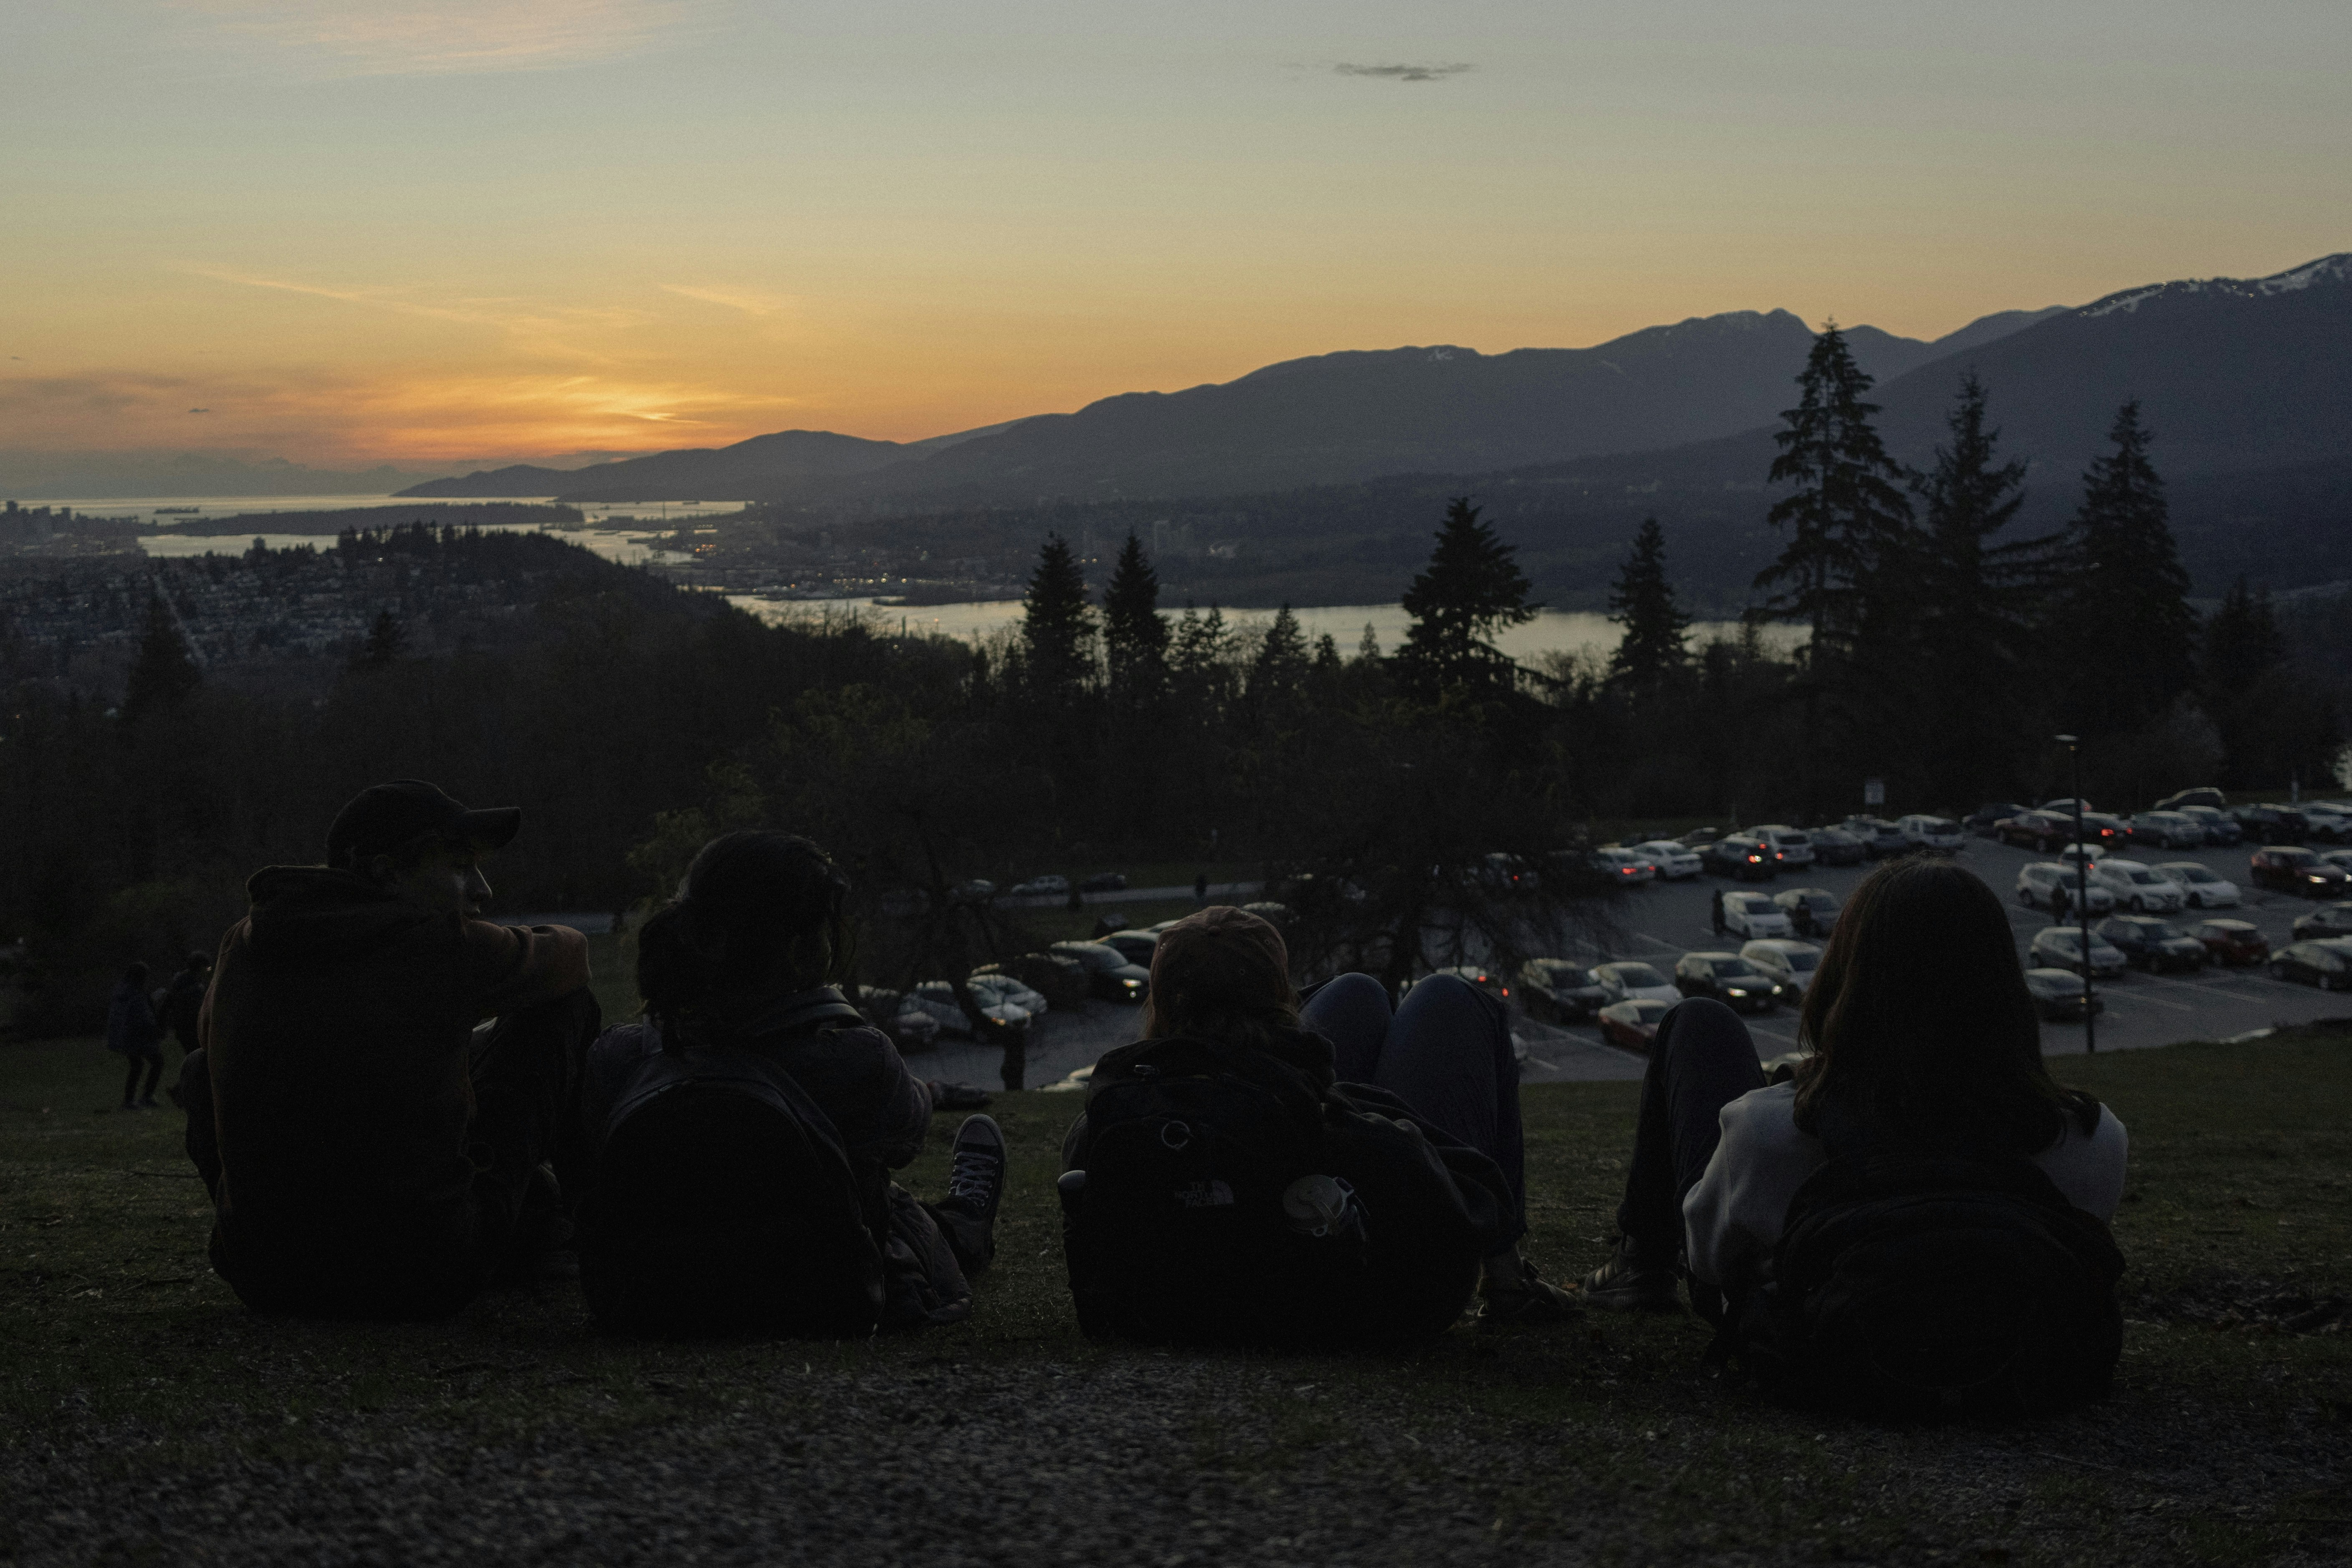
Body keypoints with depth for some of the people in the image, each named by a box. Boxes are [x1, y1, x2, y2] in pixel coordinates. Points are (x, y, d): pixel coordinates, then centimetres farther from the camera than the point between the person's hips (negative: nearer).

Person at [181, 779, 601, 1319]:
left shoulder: (242, 945, 2)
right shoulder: (450, 947, -12)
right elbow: (570, 955, 11)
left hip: (263, 1279, 4)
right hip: (430, 1283, -4)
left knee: (203, 1069, 32)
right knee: (565, 1006, 11)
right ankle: (533, 1212, 36)